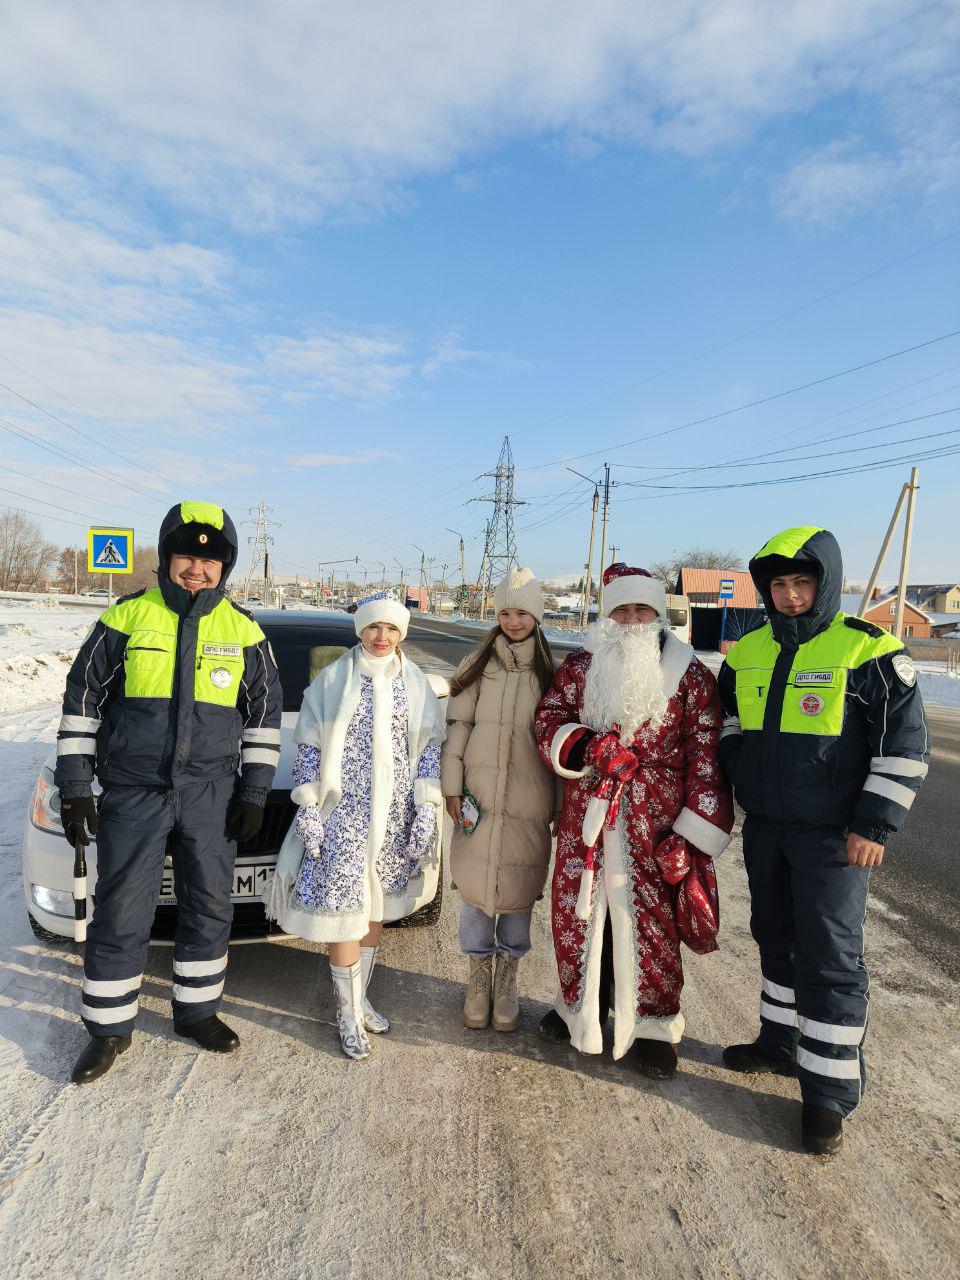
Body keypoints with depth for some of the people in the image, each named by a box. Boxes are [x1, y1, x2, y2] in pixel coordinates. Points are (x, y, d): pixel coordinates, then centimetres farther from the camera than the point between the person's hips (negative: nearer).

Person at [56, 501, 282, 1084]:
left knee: (210, 908, 11)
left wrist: (254, 792, 2)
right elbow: (82, 701, 2)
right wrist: (74, 787, -2)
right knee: (122, 916, 5)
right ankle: (110, 1029, 25)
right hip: (133, 793, -1)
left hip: (210, 796, 2)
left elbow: (265, 713, 7)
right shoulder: (126, 618, -2)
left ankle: (197, 1010, 31)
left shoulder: (243, 630, 2)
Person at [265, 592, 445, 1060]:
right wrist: (307, 809, -6)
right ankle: (349, 1014, 15)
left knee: (375, 909, 14)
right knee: (343, 911, -1)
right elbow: (308, 748, -1)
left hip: (393, 813, 3)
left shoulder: (415, 683, 5)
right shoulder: (333, 679, -2)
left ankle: (359, 998, 31)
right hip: (343, 812, -3)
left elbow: (431, 748, 6)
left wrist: (425, 810, 0)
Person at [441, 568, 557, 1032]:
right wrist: (452, 787, -1)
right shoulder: (476, 666, 5)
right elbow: (457, 725, 4)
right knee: (475, 887, 7)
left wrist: (561, 800, 2)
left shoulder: (551, 671, 3)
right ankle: (478, 980, 27)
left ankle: (507, 982, 27)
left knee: (519, 890, 7)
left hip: (528, 802, 0)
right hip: (477, 796, 1)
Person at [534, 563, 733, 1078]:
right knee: (580, 913, 14)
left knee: (651, 921, 7)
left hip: (655, 830, -2)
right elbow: (548, 721, 3)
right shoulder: (579, 667, 5)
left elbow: (707, 759, -6)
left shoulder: (691, 677, -3)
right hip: (587, 824, 3)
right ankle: (581, 1004, 38)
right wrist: (585, 747, -19)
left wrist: (692, 836, -11)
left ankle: (654, 1025, 29)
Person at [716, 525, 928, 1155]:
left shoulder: (867, 651, -12)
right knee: (777, 940, 18)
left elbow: (905, 744, -11)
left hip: (833, 835, -5)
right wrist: (743, 790, 10)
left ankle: (829, 1092, 13)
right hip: (765, 828, 6)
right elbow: (730, 725, 17)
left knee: (830, 958, 0)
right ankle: (782, 1043, 37)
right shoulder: (748, 652, 4)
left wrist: (877, 825, -14)